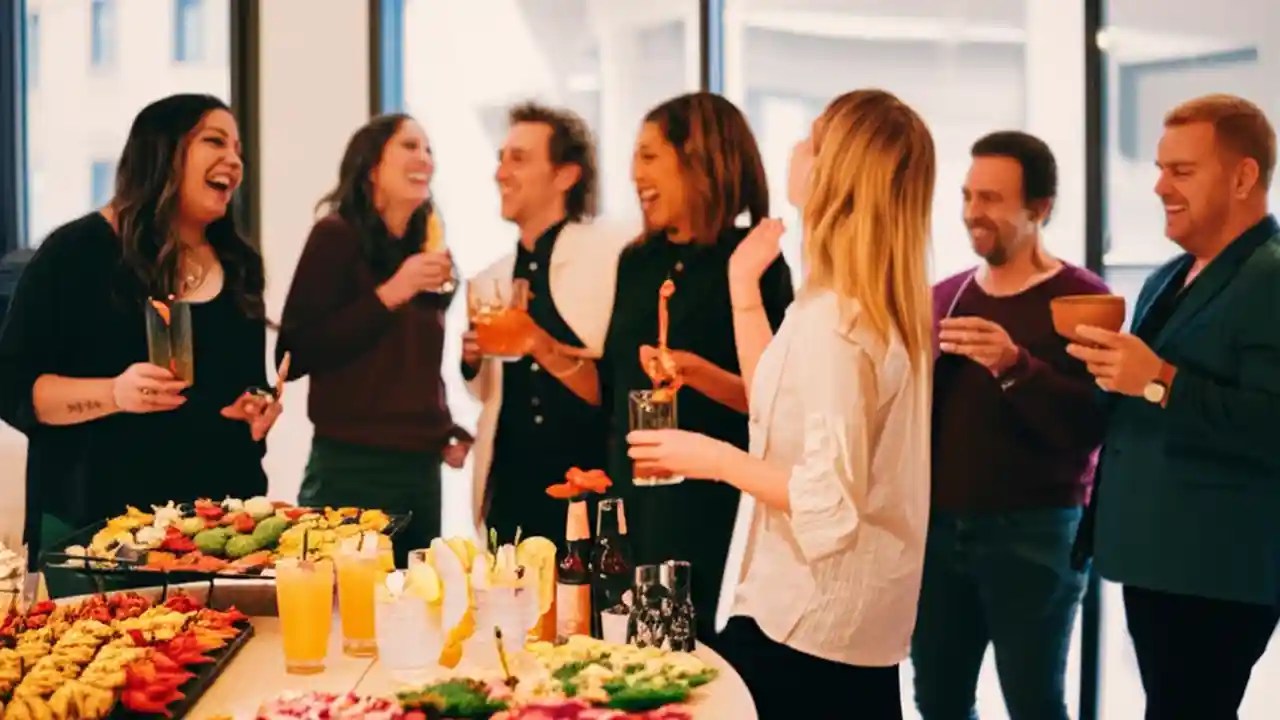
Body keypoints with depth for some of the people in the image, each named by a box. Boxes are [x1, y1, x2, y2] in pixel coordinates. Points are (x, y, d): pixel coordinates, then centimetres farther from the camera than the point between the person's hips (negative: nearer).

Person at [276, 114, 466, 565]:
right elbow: (293, 357, -14)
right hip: (352, 468, -7)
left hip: (421, 468, 7)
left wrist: (446, 430, 12)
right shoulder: (337, 235, -5)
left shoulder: (425, 251, 15)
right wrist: (388, 294, -16)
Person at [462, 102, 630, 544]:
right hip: (509, 499, 5)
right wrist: (471, 362, 2)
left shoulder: (615, 259, -5)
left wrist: (552, 353, -18)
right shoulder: (491, 281, 12)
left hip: (592, 497, -5)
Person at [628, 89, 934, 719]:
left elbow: (830, 501, -25)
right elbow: (775, 403, 18)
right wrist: (744, 287, 17)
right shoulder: (881, 304, 6)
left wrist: (716, 459, -15)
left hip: (807, 621, -9)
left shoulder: (831, 316, -22)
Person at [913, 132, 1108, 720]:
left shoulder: (1080, 297, -6)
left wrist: (1014, 367, -29)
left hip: (1033, 534, -5)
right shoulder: (943, 297, 12)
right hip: (937, 528, 6)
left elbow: (1090, 425, -16)